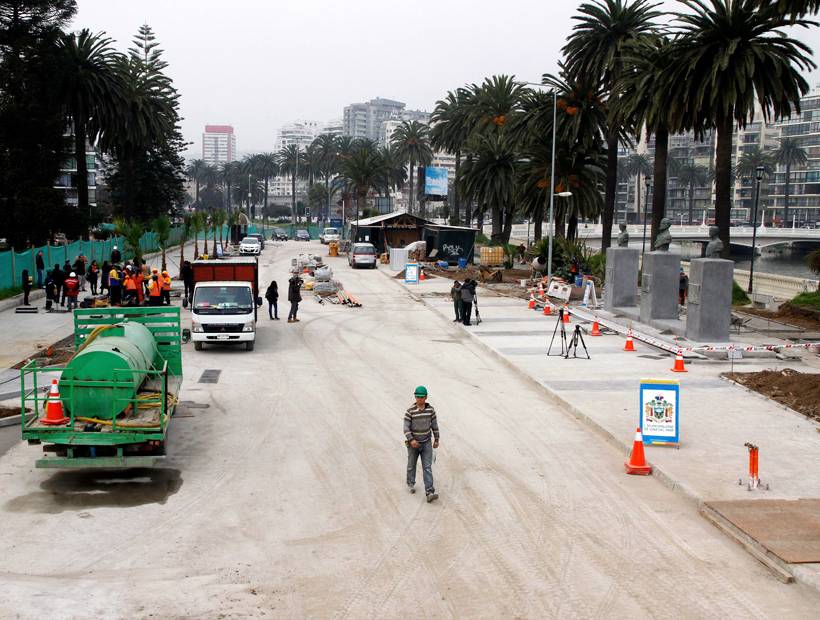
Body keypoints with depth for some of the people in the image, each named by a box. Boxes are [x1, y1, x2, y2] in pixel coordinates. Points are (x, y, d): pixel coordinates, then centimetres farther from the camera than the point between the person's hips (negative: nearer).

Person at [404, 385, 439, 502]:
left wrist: (436, 439, 10)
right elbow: (406, 428, -15)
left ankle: (429, 492, -10)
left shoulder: (431, 410, -3)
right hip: (413, 444, -2)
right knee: (411, 465, 15)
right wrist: (411, 440, -28)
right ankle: (411, 484, 41)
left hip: (426, 443, 2)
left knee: (427, 467, -5)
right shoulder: (410, 412, -13)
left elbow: (434, 425, 8)